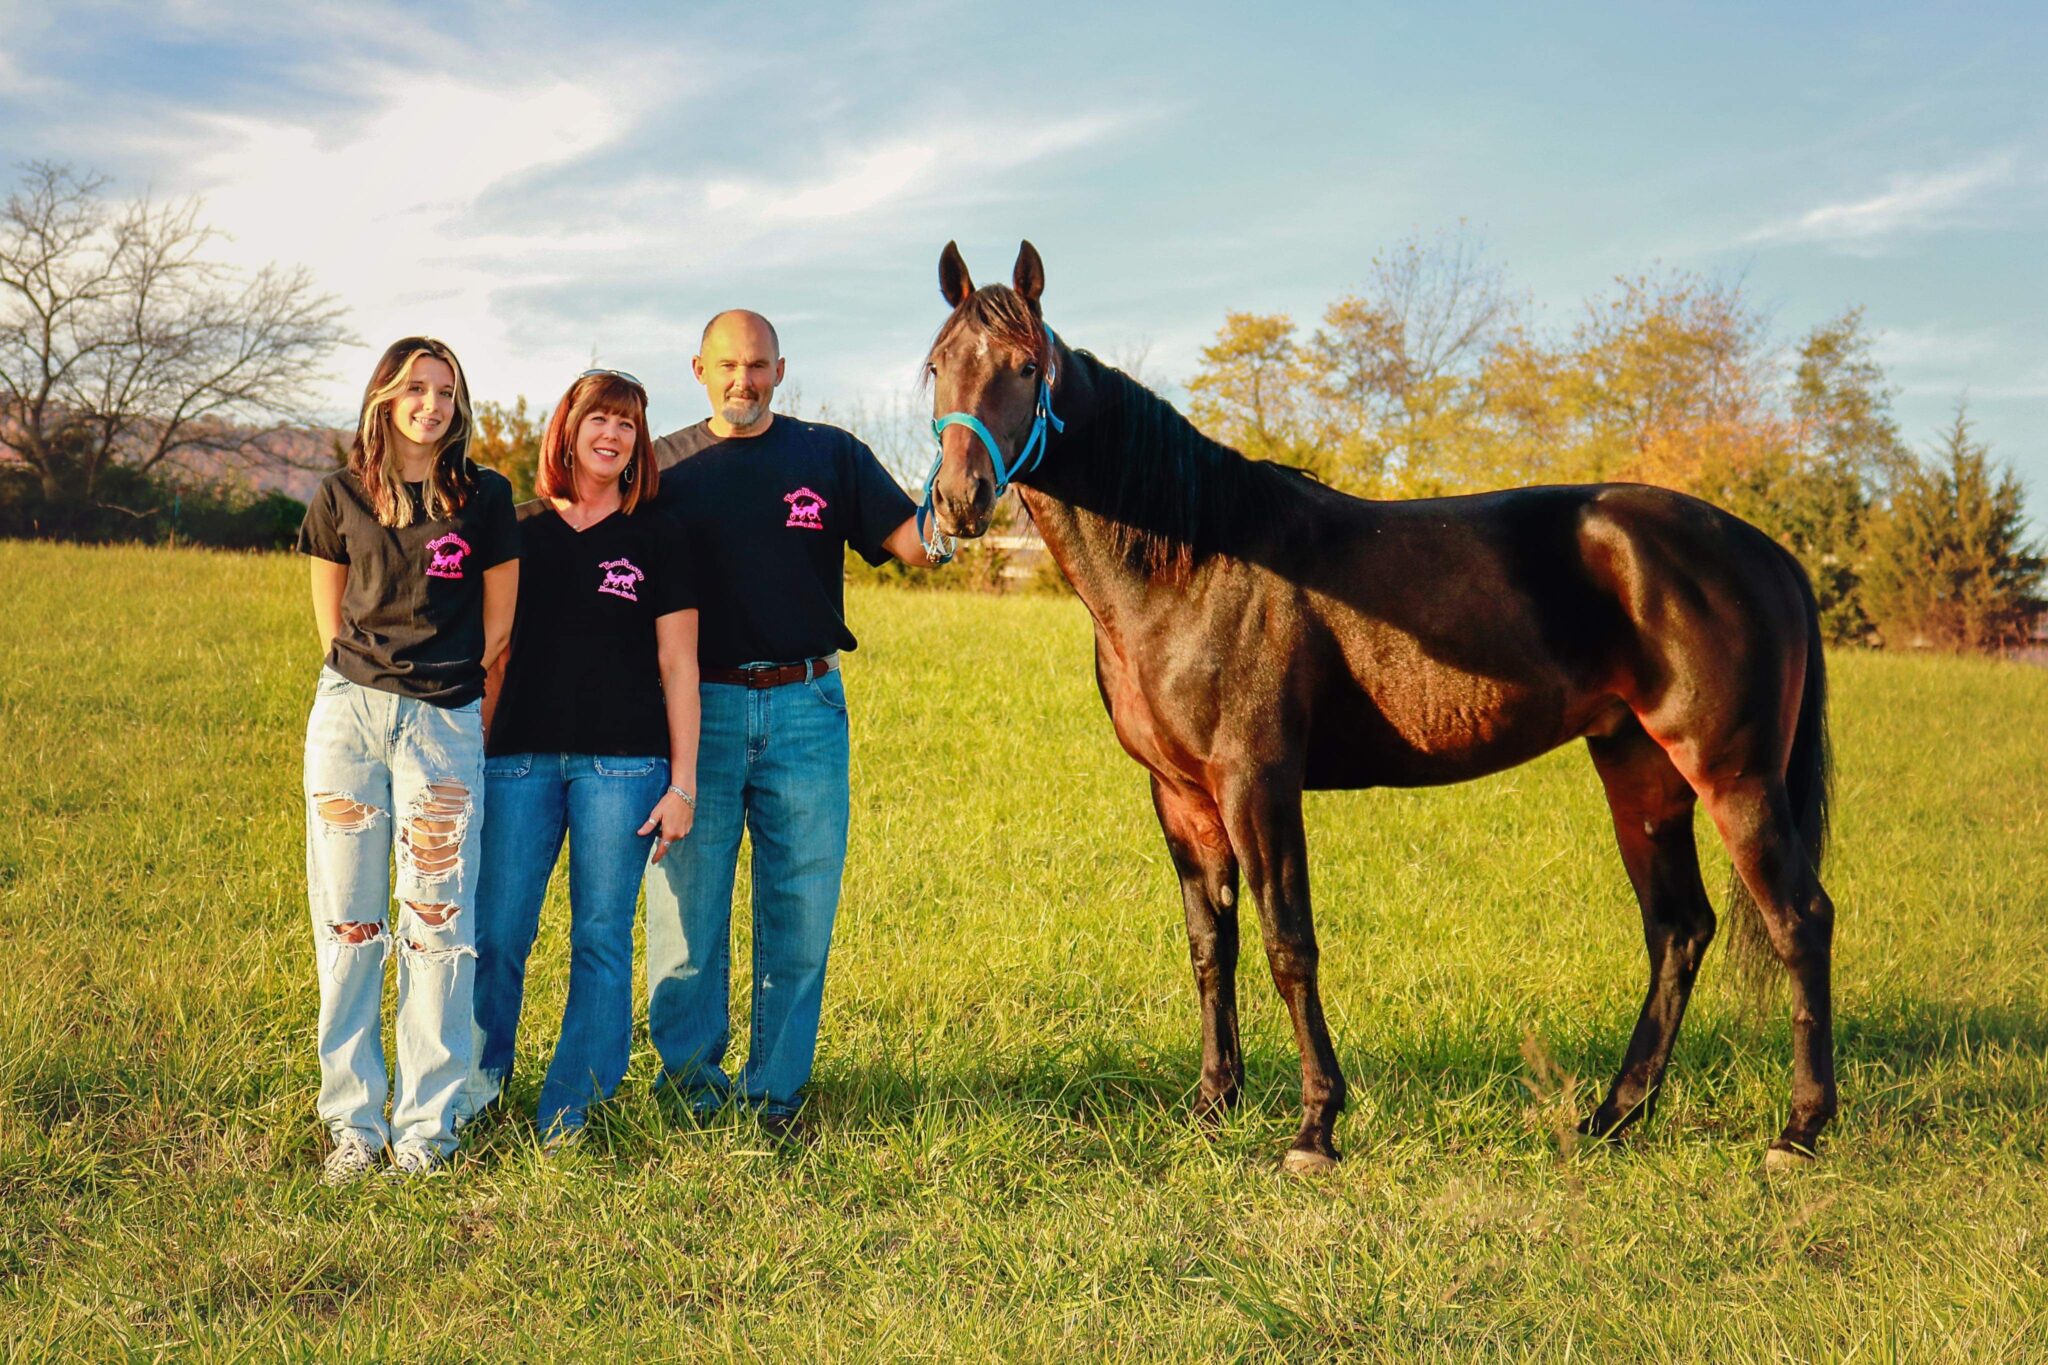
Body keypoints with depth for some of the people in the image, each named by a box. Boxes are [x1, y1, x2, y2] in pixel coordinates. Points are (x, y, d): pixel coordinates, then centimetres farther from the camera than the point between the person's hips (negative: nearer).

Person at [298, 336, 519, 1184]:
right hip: (348, 710, 2)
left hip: (444, 722, -1)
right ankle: (352, 1121, 8)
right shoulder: (341, 498, 6)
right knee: (347, 920, 2)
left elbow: (498, 621, 9)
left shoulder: (483, 498, 2)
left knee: (436, 920, -2)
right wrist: (369, 680, 10)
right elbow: (329, 614, 16)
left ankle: (426, 1123, 5)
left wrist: (442, 683, 9)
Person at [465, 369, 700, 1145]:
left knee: (602, 937, 1)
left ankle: (568, 1110, 11)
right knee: (496, 931, -2)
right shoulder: (518, 534, 11)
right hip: (521, 757, 1)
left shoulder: (655, 542, 6)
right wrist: (474, 759, 8)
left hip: (621, 762, -1)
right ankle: (481, 1074, 20)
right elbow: (494, 655, 14)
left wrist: (683, 784, -1)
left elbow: (677, 667, 5)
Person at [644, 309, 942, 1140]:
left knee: (803, 909, 5)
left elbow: (916, 544, -1)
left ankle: (774, 1092, 16)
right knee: (687, 905, 4)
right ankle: (690, 1084, 17)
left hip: (806, 707, 1)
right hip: (699, 708, -1)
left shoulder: (830, 457, 8)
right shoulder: (665, 467, 7)